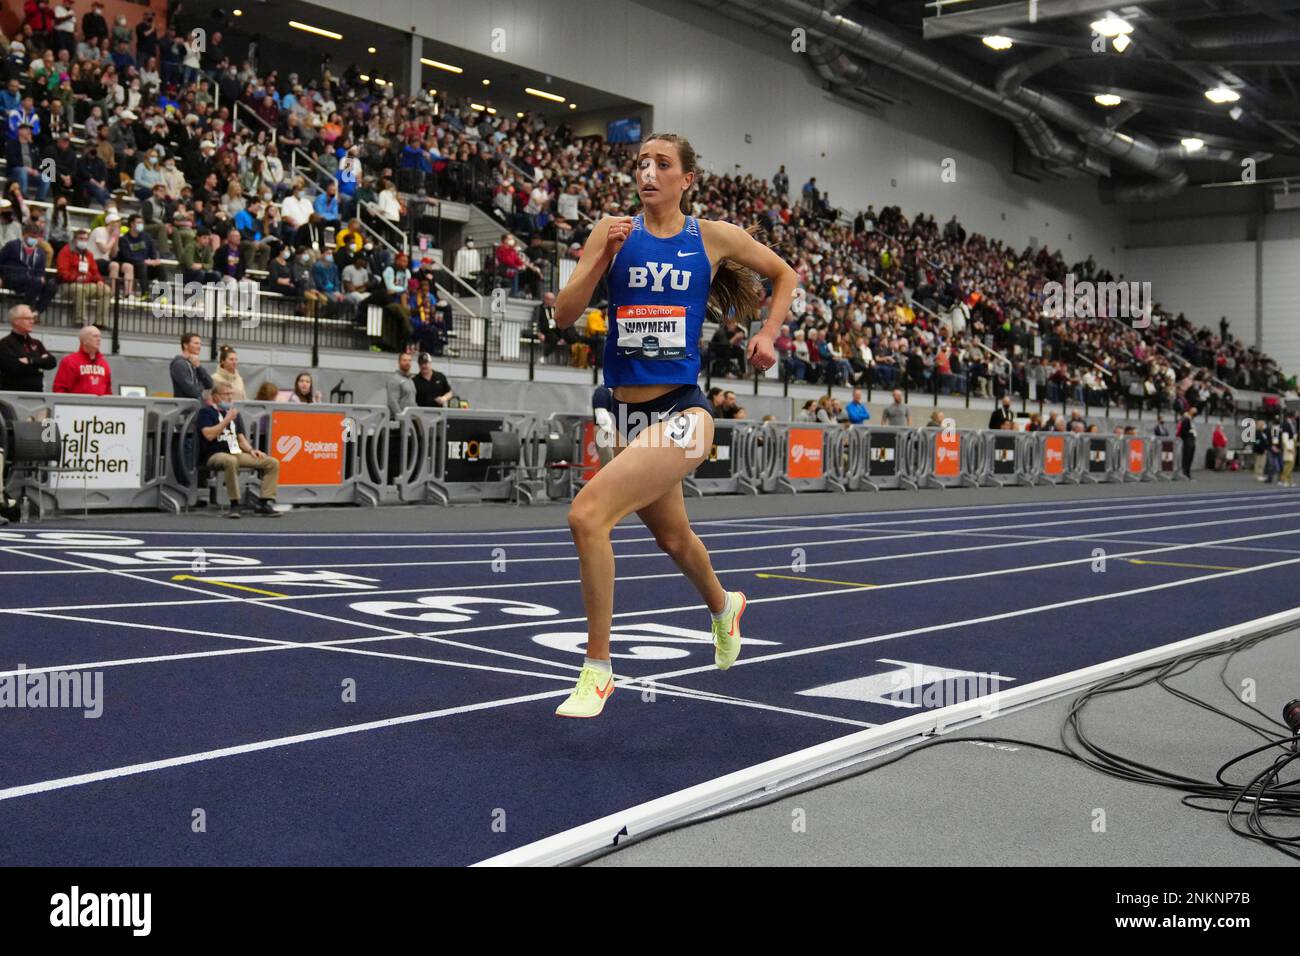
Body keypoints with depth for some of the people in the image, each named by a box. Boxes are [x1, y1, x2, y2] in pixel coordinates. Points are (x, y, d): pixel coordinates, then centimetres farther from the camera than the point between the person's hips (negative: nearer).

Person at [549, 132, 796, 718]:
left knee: (587, 513, -23)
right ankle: (723, 606, 57)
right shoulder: (614, 232, 3)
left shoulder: (713, 237, 1)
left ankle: (597, 669, -8)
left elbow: (785, 275, 17)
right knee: (672, 537, 23)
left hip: (681, 411, -4)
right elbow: (564, 316, -4)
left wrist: (767, 334, 6)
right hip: (622, 412, 4)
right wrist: (604, 256, -15)